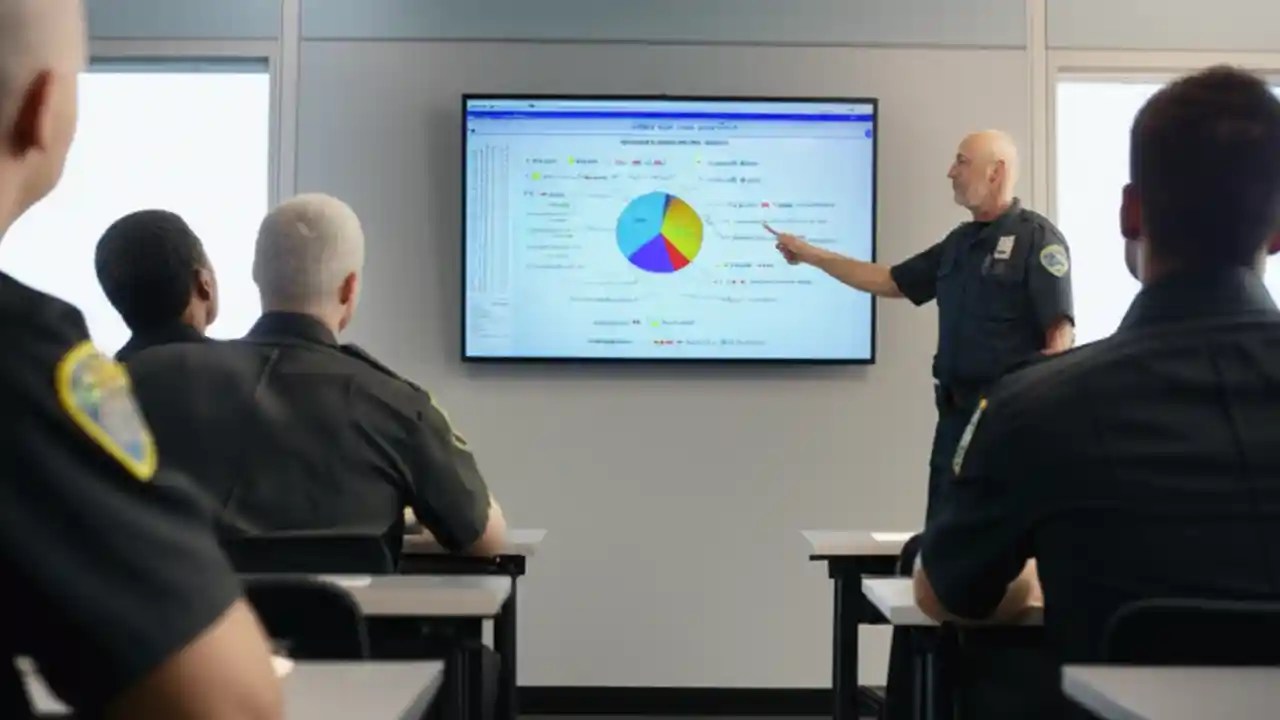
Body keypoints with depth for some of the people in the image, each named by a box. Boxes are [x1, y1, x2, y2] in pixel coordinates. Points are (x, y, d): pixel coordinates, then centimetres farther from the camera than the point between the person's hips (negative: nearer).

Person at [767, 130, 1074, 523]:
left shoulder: (1037, 238, -8)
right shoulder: (959, 242, 15)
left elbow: (1060, 331, -14)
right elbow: (889, 281, 21)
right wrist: (811, 254, 18)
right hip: (956, 413, 8)